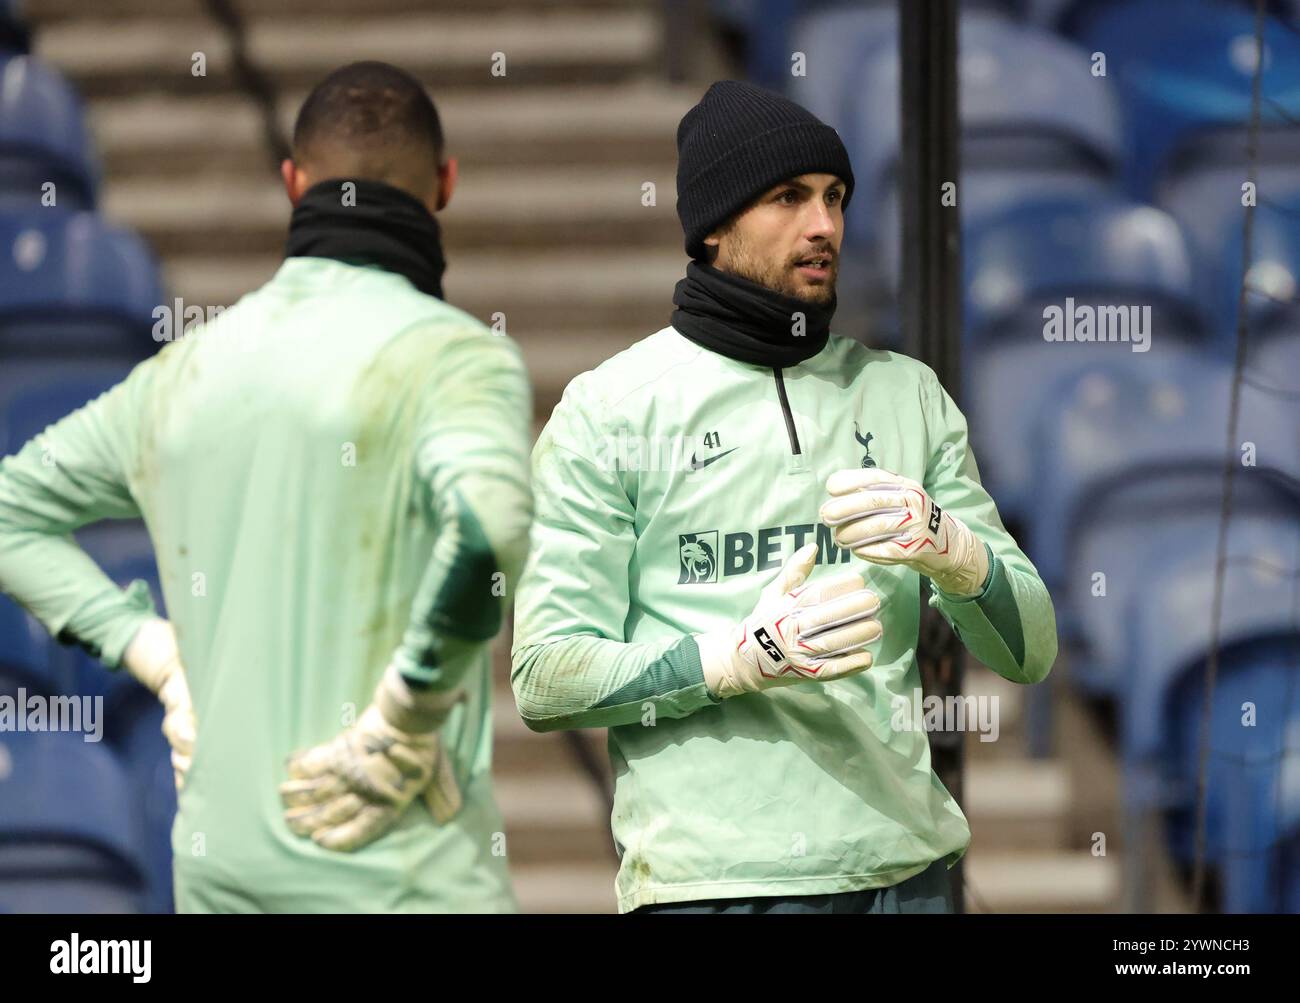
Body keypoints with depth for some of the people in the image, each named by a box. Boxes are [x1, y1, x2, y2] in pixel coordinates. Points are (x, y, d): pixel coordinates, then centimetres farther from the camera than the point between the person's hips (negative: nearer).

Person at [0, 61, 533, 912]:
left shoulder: (188, 369, 11)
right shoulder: (454, 354, -9)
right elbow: (489, 518, -30)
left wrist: (162, 660, 13)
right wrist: (402, 722, -18)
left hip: (217, 868, 6)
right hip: (394, 869, -6)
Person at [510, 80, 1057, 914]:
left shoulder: (907, 394, 11)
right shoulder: (609, 408, -1)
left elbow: (1030, 650, 9)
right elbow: (545, 679, -6)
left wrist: (949, 549, -12)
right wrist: (744, 658, -19)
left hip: (904, 865, 4)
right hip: (711, 875, -4)